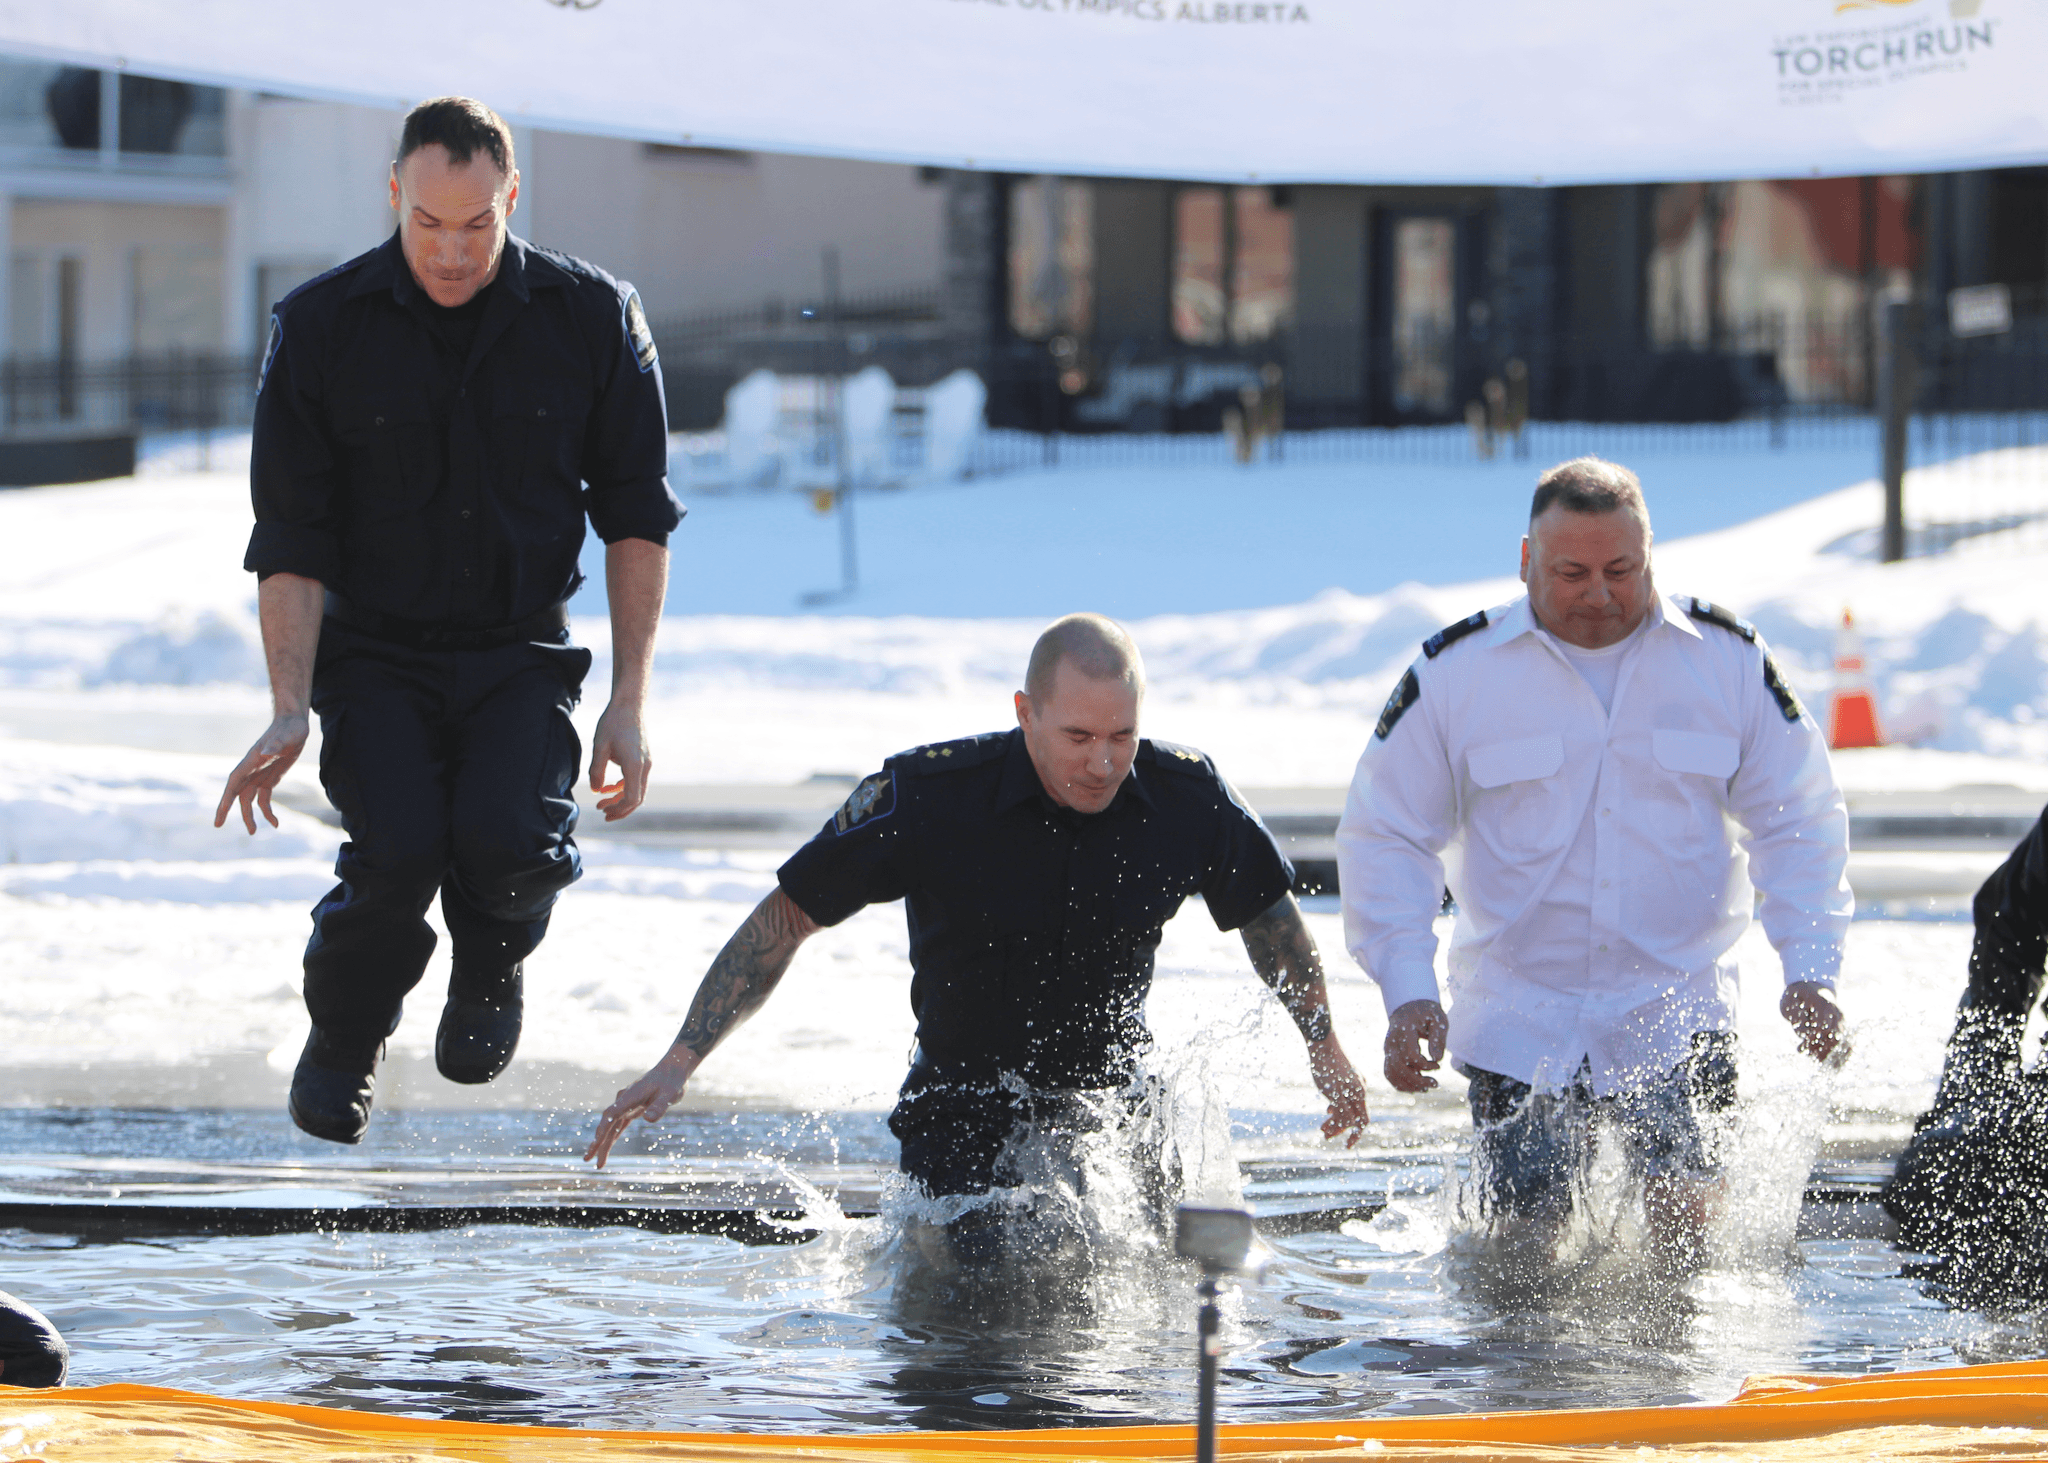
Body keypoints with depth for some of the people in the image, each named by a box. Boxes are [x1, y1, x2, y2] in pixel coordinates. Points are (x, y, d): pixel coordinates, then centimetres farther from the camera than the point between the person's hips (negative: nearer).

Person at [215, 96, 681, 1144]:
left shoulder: (592, 318, -4)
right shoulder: (318, 330, -6)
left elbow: (636, 517, 3)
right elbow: (291, 544, -4)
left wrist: (628, 704, -4)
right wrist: (291, 708, -15)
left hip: (521, 654, 1)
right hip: (373, 654, -1)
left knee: (510, 841, -27)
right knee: (398, 851, -26)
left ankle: (492, 967, 12)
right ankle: (343, 1041, 7)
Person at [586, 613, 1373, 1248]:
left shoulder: (1185, 795, -9)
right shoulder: (931, 795, -17)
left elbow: (1267, 911, 13)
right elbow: (784, 920, -8)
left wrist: (1325, 1048, 19)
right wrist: (679, 1063, -12)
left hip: (1110, 1120, 3)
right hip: (960, 1121, -3)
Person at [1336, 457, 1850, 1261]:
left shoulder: (1728, 659, -1)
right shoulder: (1456, 672, -4)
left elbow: (1798, 822, 6)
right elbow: (1385, 835, 2)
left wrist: (1810, 968, -6)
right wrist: (1406, 990, -10)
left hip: (1676, 1013, 0)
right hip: (1520, 1015, 0)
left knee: (1686, 1226, -14)